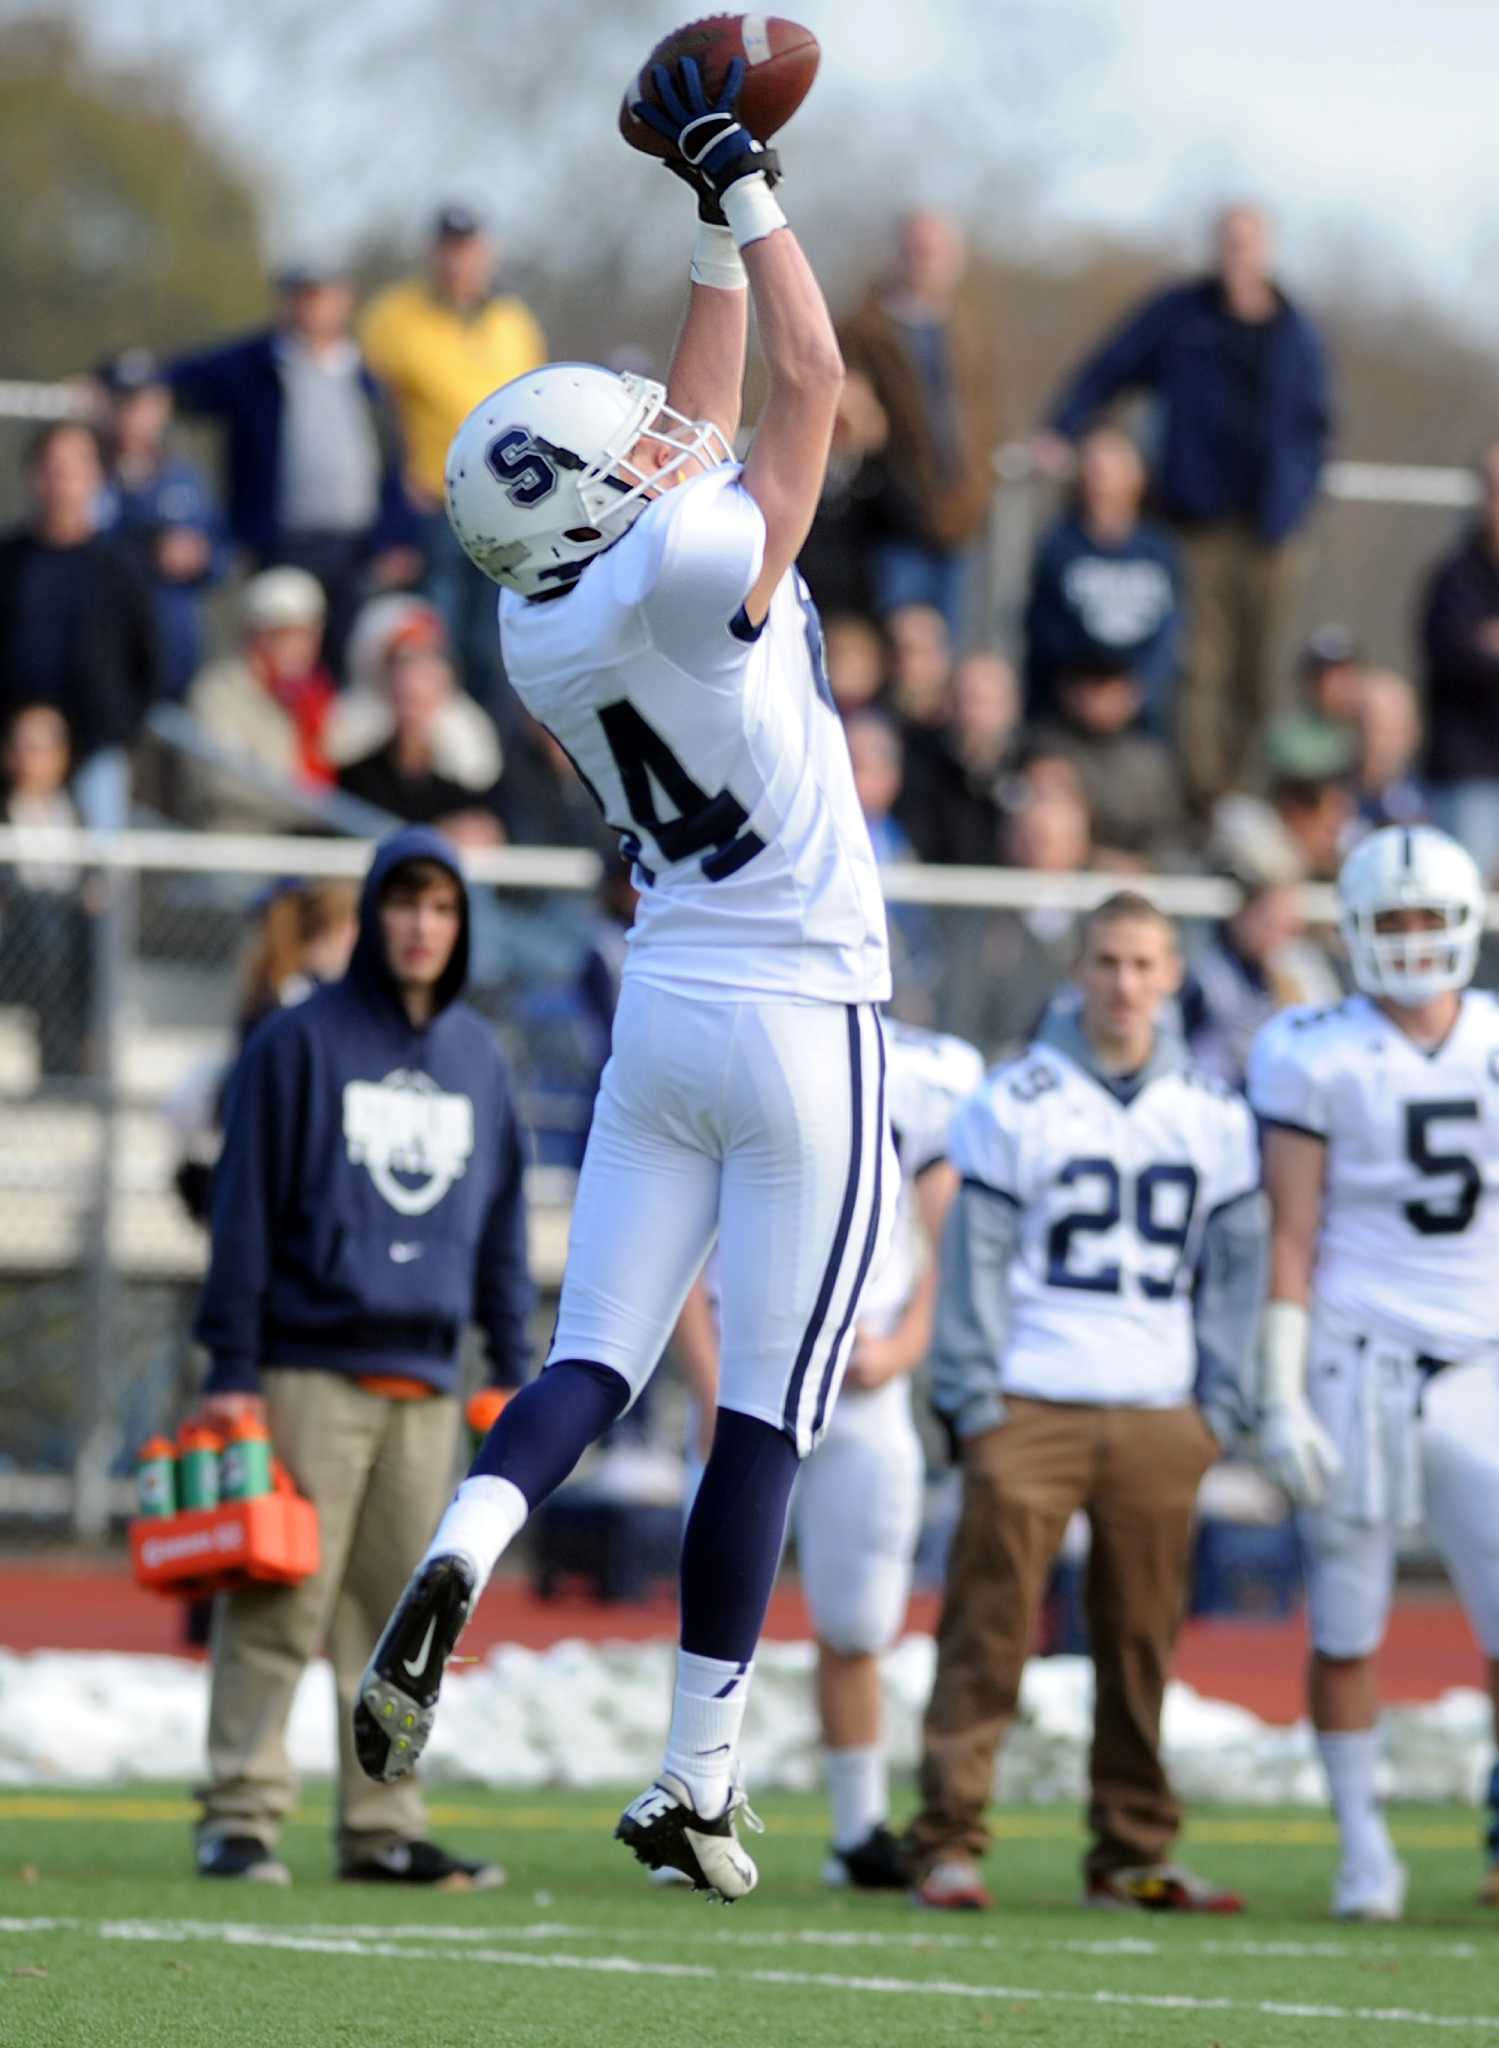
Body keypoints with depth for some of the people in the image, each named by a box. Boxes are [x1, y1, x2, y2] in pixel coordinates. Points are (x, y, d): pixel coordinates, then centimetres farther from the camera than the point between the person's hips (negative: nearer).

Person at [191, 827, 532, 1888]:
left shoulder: (480, 1056, 14)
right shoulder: (300, 1043, -1)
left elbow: (503, 1218, 18)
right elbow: (246, 1205, -3)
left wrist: (513, 1363, 13)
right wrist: (232, 1365, -8)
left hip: (426, 1381, 5)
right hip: (311, 1371, -5)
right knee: (278, 1610, -8)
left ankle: (386, 1828, 10)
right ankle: (241, 1815, -5)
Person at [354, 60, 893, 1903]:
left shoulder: (542, 629, 1)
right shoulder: (693, 568, -18)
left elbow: (705, 413, 15)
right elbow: (806, 379, -7)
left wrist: (716, 216, 16)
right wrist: (737, 180, 0)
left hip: (661, 1008, 6)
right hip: (803, 1019, -6)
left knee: (594, 1356, 6)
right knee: (767, 1411, 0)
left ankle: (463, 1549, -26)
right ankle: (696, 1783, 1)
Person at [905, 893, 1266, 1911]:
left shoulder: (1214, 1116, 9)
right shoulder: (1016, 1102, -1)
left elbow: (1237, 1268, 13)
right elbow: (974, 1257, 0)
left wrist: (1223, 1405, 6)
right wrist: (974, 1398, -5)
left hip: (1159, 1412, 3)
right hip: (1033, 1405, -3)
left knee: (1144, 1640, 6)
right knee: (990, 1630, -6)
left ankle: (1133, 1852, 14)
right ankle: (948, 1842, -3)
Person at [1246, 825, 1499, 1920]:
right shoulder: (1318, 1059, -2)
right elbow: (1291, 1237, -3)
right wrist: (1283, 1396, -8)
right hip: (1359, 1366, -3)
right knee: (1348, 1624, 2)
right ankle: (1362, 1845, 13)